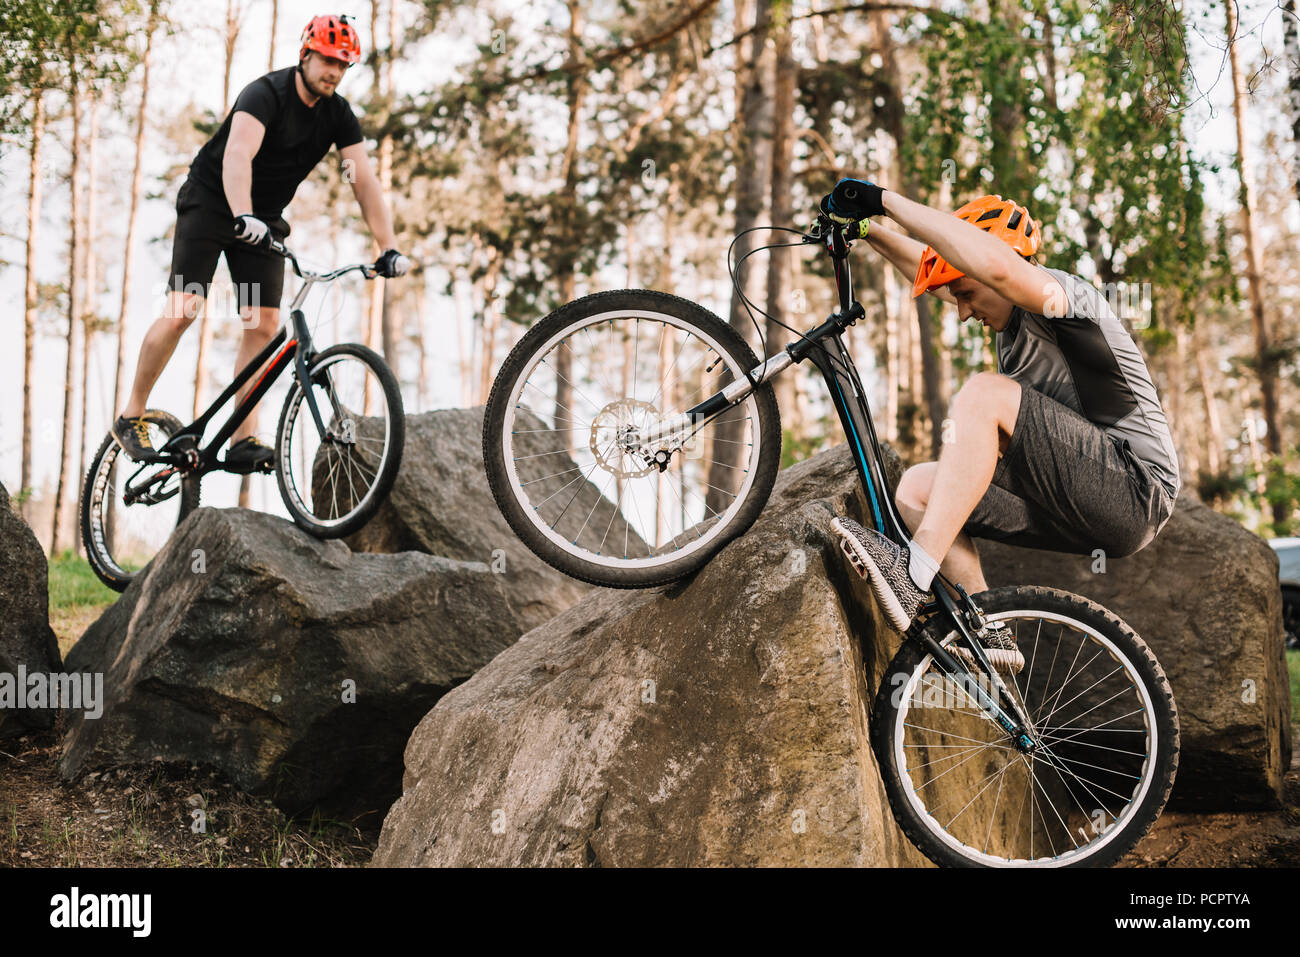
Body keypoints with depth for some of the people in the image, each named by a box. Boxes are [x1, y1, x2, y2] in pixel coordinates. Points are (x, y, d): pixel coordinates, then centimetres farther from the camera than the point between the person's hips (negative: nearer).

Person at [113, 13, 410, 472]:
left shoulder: (338, 115, -5)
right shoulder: (267, 93, -22)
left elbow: (364, 180, -11)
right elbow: (237, 154, -39)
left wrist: (389, 247, -22)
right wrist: (243, 217, -55)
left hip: (264, 218, 6)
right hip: (210, 202, -5)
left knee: (264, 324, -7)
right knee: (182, 310, -16)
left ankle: (243, 440, -5)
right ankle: (131, 416, -1)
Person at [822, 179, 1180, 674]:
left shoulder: (1063, 295, -12)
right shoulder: (1013, 315, 15)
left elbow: (995, 264, -34)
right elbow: (930, 268, 29)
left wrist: (887, 199, -29)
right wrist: (864, 229, 20)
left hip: (1133, 491, -9)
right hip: (1084, 506, 9)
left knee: (984, 393, -24)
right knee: (917, 489, 2)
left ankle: (914, 575, -30)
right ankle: (986, 631, -4)